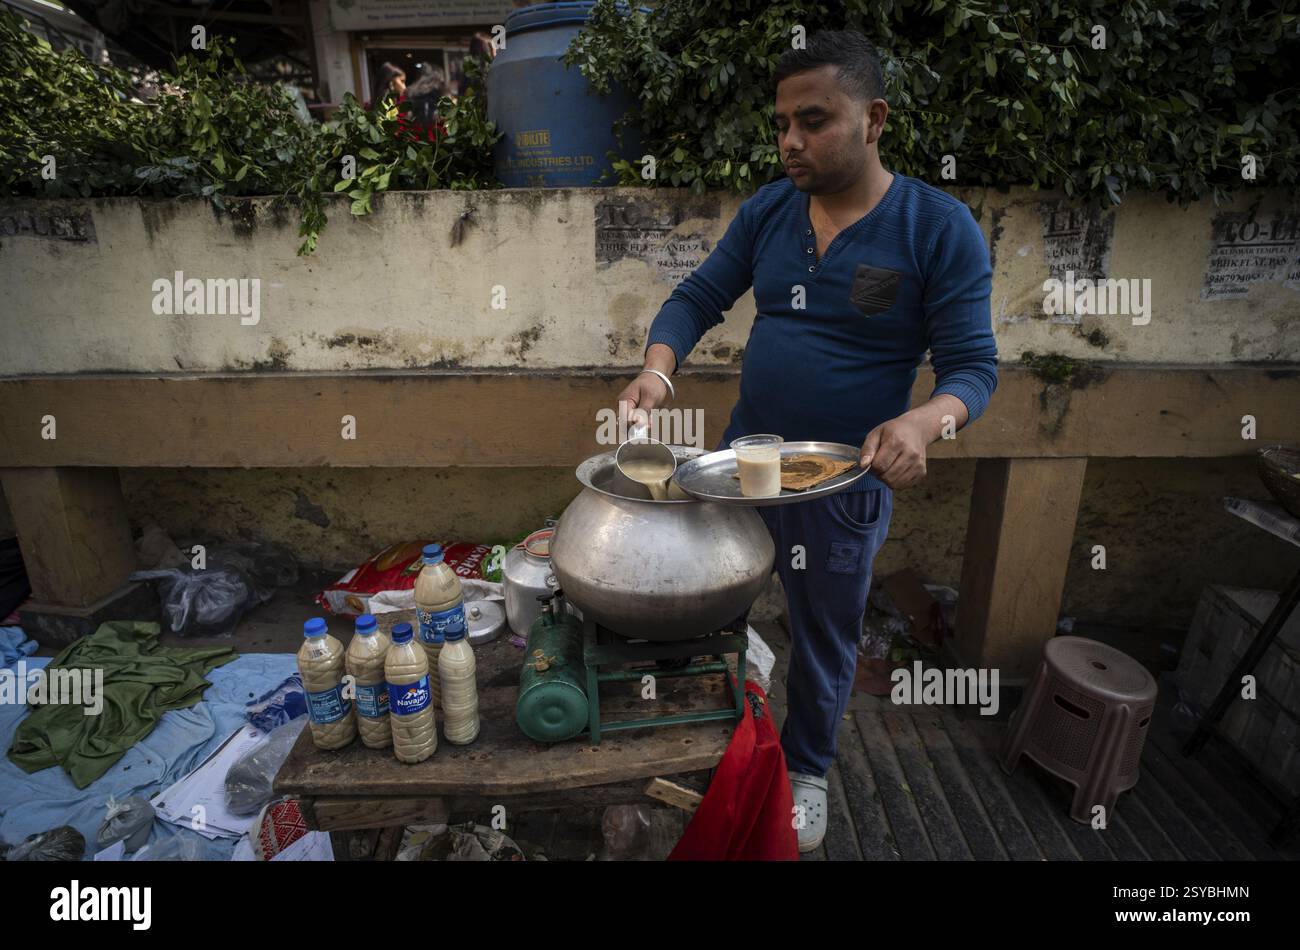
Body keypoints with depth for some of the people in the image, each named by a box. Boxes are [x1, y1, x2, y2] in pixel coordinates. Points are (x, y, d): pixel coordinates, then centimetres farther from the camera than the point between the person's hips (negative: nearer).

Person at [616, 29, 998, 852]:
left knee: (825, 637, 16)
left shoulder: (941, 228, -13)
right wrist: (659, 367, -18)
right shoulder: (767, 211, 0)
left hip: (848, 480, -3)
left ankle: (808, 768, 44)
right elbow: (699, 297, 2)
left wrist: (923, 423, -34)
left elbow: (974, 366, -12)